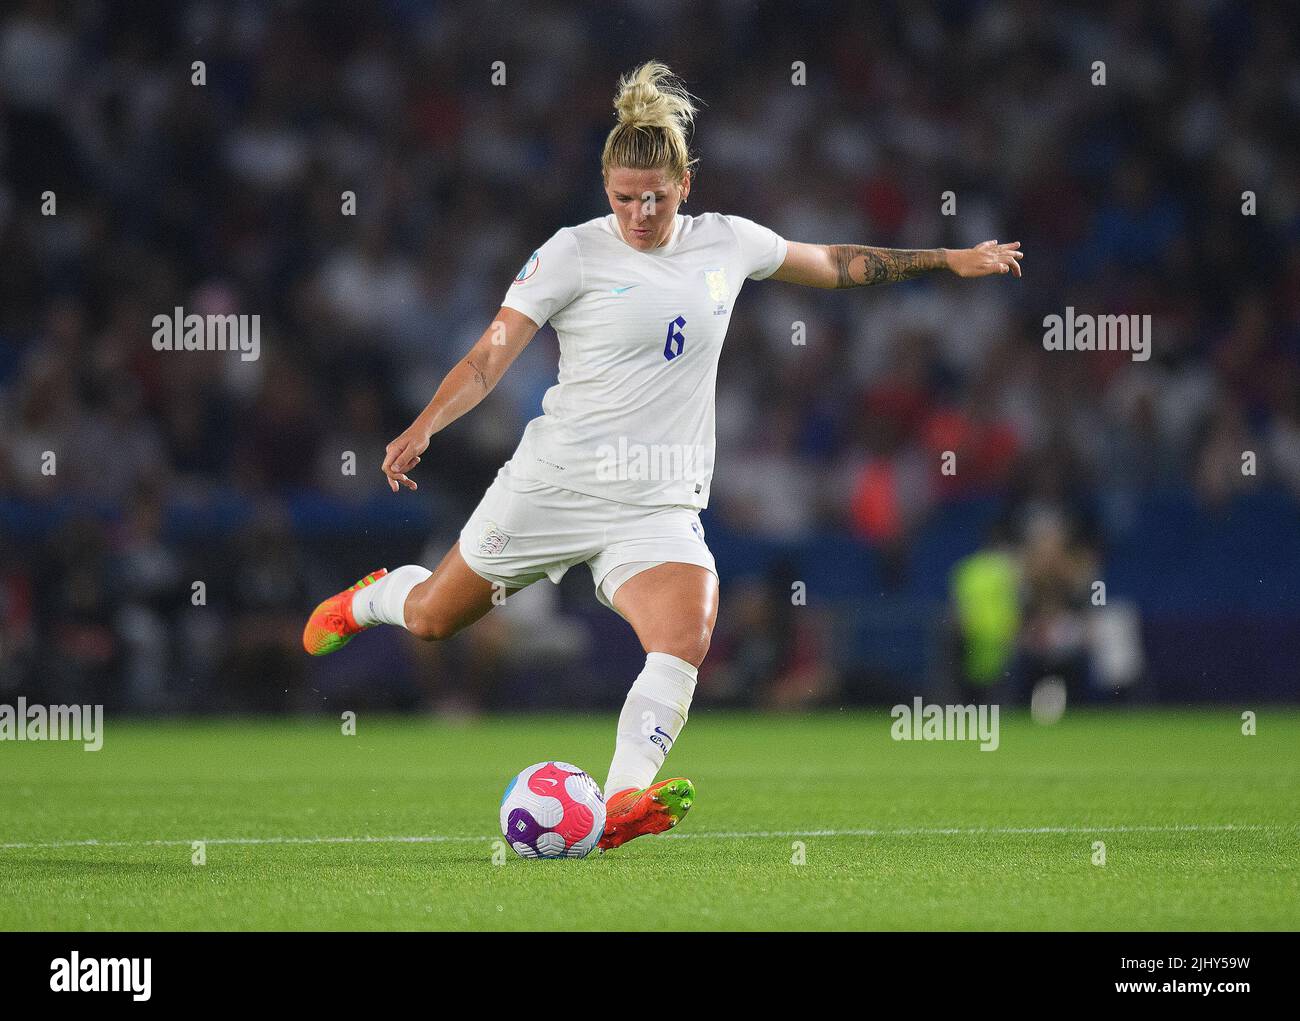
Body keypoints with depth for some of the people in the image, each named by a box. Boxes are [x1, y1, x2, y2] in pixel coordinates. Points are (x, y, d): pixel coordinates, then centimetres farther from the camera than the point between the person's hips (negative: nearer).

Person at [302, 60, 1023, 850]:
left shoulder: (727, 243, 5)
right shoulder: (574, 253, -7)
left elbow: (834, 265, 22)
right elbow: (491, 354, -11)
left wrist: (948, 260, 23)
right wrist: (424, 427, -26)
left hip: (659, 508, 2)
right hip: (556, 480, -2)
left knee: (686, 640, -26)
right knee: (432, 619, 14)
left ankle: (623, 802, -34)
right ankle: (370, 599, 49)